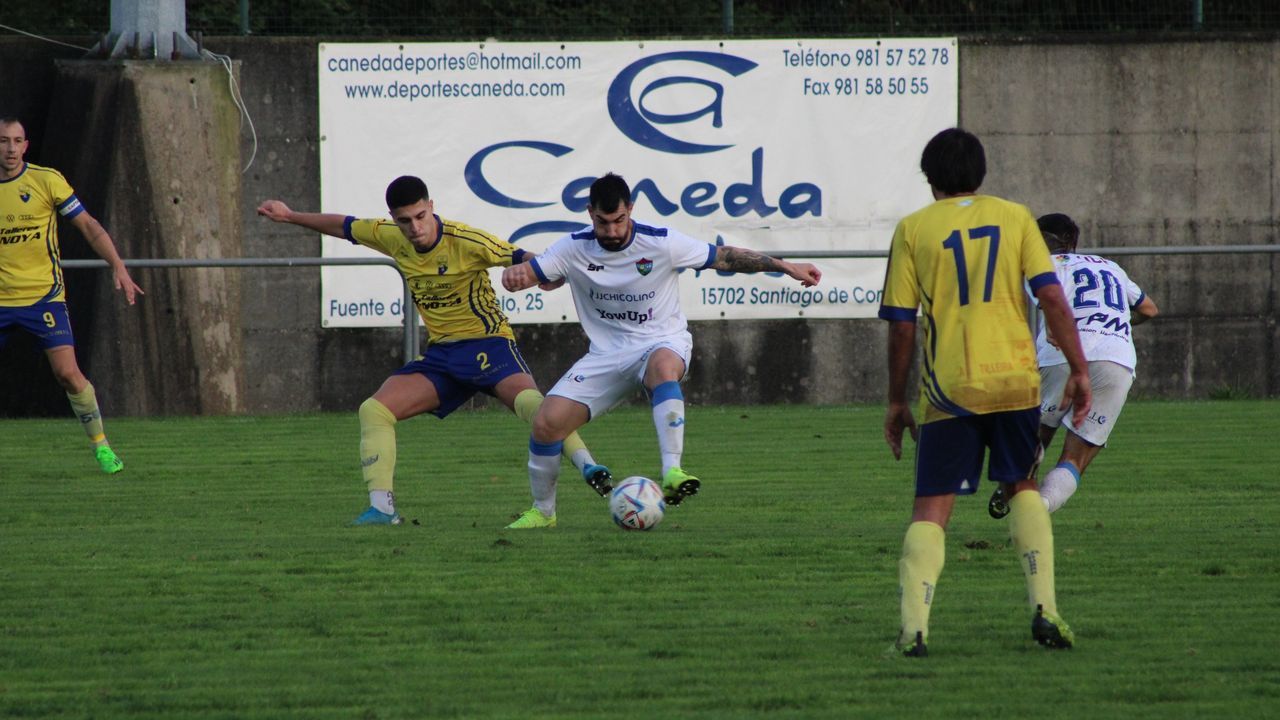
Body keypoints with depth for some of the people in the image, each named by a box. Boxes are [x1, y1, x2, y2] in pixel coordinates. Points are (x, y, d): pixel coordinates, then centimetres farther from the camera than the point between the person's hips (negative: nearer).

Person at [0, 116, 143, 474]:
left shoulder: (46, 180, -4)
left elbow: (88, 225, -1)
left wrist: (118, 266, -10)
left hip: (43, 295, -2)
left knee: (67, 372, -11)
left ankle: (100, 445, 5)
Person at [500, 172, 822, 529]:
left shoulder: (662, 243, -13)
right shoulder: (574, 248, -6)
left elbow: (723, 257, -6)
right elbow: (529, 272, -10)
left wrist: (787, 267, -7)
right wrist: (514, 275, -36)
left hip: (663, 342, -3)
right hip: (606, 352, 3)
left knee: (663, 366, -42)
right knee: (547, 422, -12)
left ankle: (672, 473, -48)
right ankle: (542, 512, 12)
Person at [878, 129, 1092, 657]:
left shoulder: (913, 229, 3)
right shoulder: (1013, 217, 7)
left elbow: (901, 325, 1)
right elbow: (1052, 298, -1)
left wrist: (897, 402, 9)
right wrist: (1078, 370, 3)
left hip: (949, 389, -2)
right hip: (1015, 378, 2)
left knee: (930, 509, 1)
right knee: (1022, 488, 22)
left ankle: (913, 627, -17)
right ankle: (1044, 609, 11)